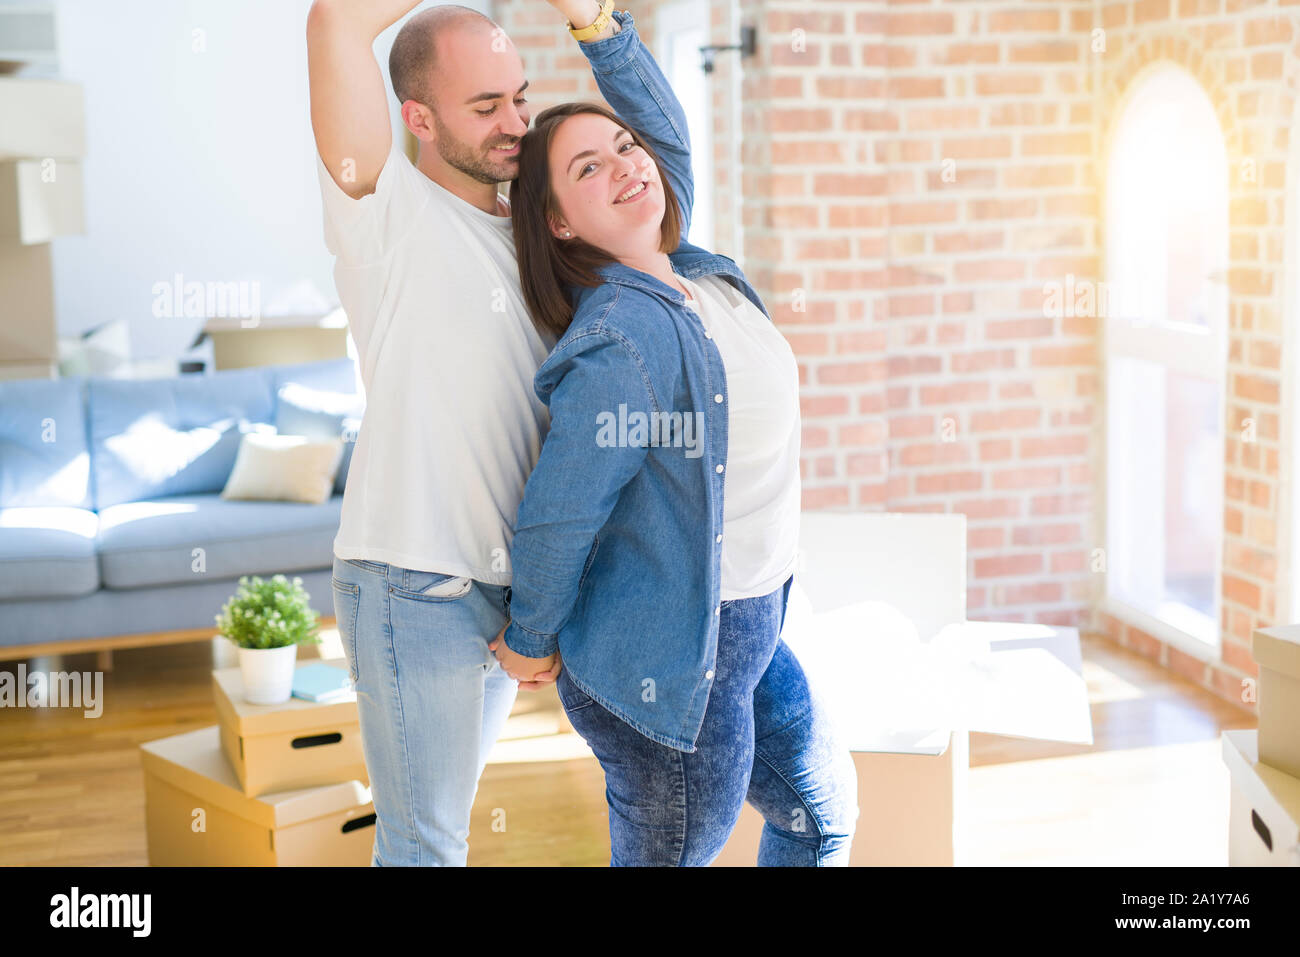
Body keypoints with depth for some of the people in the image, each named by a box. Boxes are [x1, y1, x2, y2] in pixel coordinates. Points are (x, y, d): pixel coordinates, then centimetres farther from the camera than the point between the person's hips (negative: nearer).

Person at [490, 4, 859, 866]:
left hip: (746, 632, 9)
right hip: (668, 670, -8)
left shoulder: (690, 272, -1)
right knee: (669, 854, 11)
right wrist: (531, 642, -7)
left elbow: (668, 127, 13)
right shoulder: (621, 339, -26)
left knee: (824, 808, 23)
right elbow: (554, 518, -21)